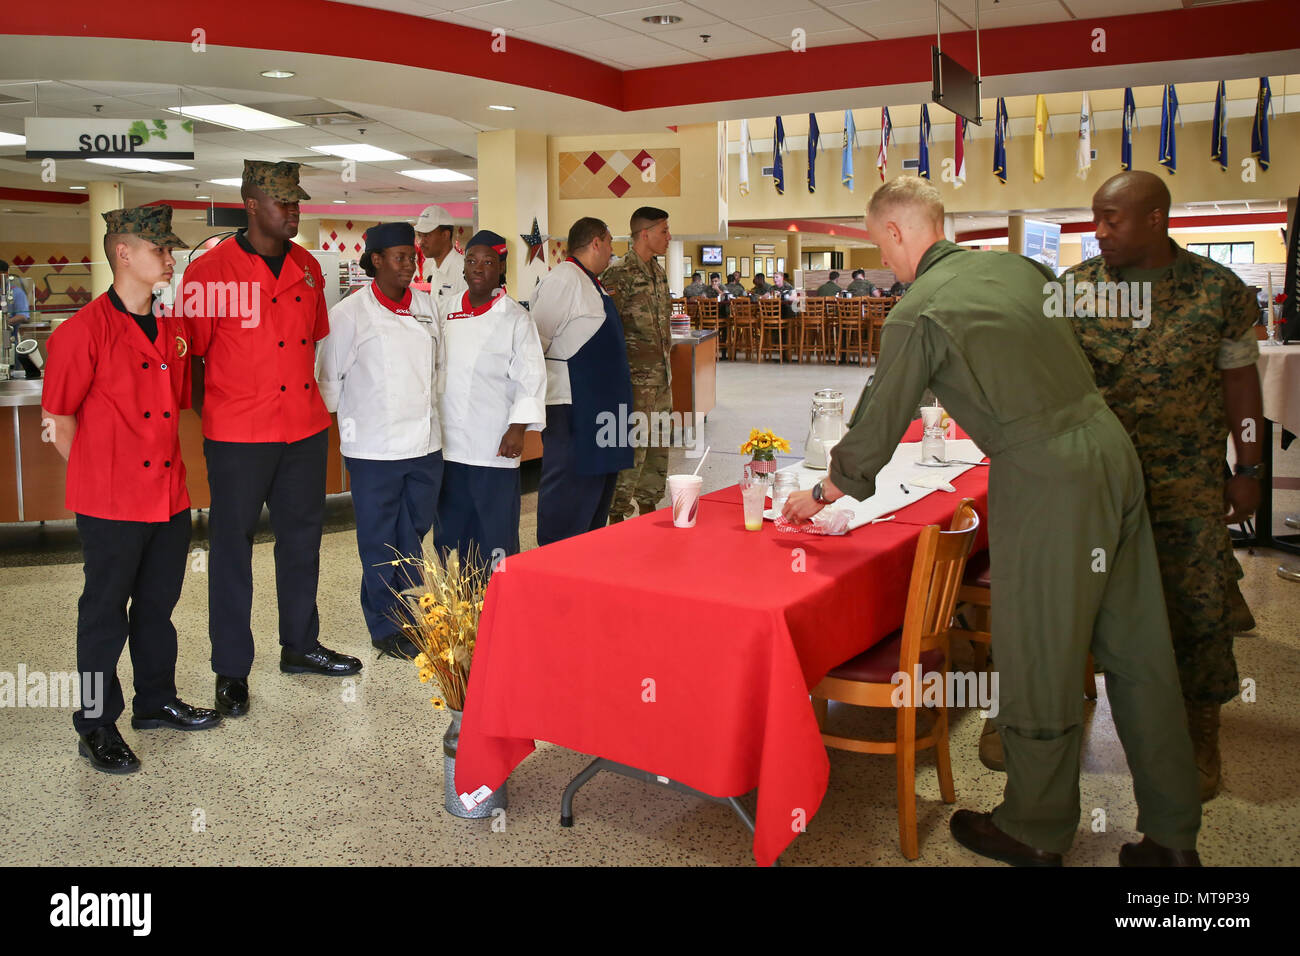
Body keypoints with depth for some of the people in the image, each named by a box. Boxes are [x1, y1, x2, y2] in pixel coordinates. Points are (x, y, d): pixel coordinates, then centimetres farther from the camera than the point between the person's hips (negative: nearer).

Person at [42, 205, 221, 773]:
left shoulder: (172, 329, 8)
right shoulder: (86, 329, -13)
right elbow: (59, 417, -8)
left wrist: (168, 465, 12)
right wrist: (100, 476, -3)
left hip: (170, 496, 7)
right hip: (111, 504, -6)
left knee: (158, 604, 18)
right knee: (105, 613, 6)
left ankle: (156, 702, 35)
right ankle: (96, 727, 19)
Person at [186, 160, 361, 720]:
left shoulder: (307, 267, 8)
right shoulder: (211, 270, -9)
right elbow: (189, 355, -4)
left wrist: (312, 405, 14)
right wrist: (209, 420, -5)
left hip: (306, 428, 6)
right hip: (239, 436, -5)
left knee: (302, 539, 15)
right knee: (232, 547, 5)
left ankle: (300, 646, 31)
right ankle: (231, 671, 16)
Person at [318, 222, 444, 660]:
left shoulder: (427, 306, 8)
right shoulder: (349, 313, -6)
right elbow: (329, 379, 0)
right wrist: (352, 421, 1)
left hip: (425, 444, 4)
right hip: (374, 448, -4)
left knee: (414, 537, 14)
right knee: (379, 542, 6)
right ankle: (385, 628, 18)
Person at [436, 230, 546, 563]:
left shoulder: (515, 319, -4)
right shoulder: (443, 310, 9)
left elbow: (531, 376, -6)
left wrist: (518, 428, -13)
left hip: (494, 446, -4)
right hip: (448, 443, 4)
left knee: (496, 530, 0)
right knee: (450, 528, 12)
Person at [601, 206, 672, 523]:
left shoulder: (658, 272, 13)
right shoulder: (619, 275, -14)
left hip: (662, 376, 9)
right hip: (636, 379, -9)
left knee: (658, 446, 16)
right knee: (630, 449, -6)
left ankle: (648, 507, 28)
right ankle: (617, 518, 3)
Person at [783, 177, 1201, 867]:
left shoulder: (918, 313, -7)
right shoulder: (1017, 266, 13)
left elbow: (878, 427, -1)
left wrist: (821, 494, 13)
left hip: (1043, 478, -8)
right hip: (1110, 445, 8)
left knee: (1039, 658, 6)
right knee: (1137, 649, 13)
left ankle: (1036, 833, 24)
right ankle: (1172, 837, 25)